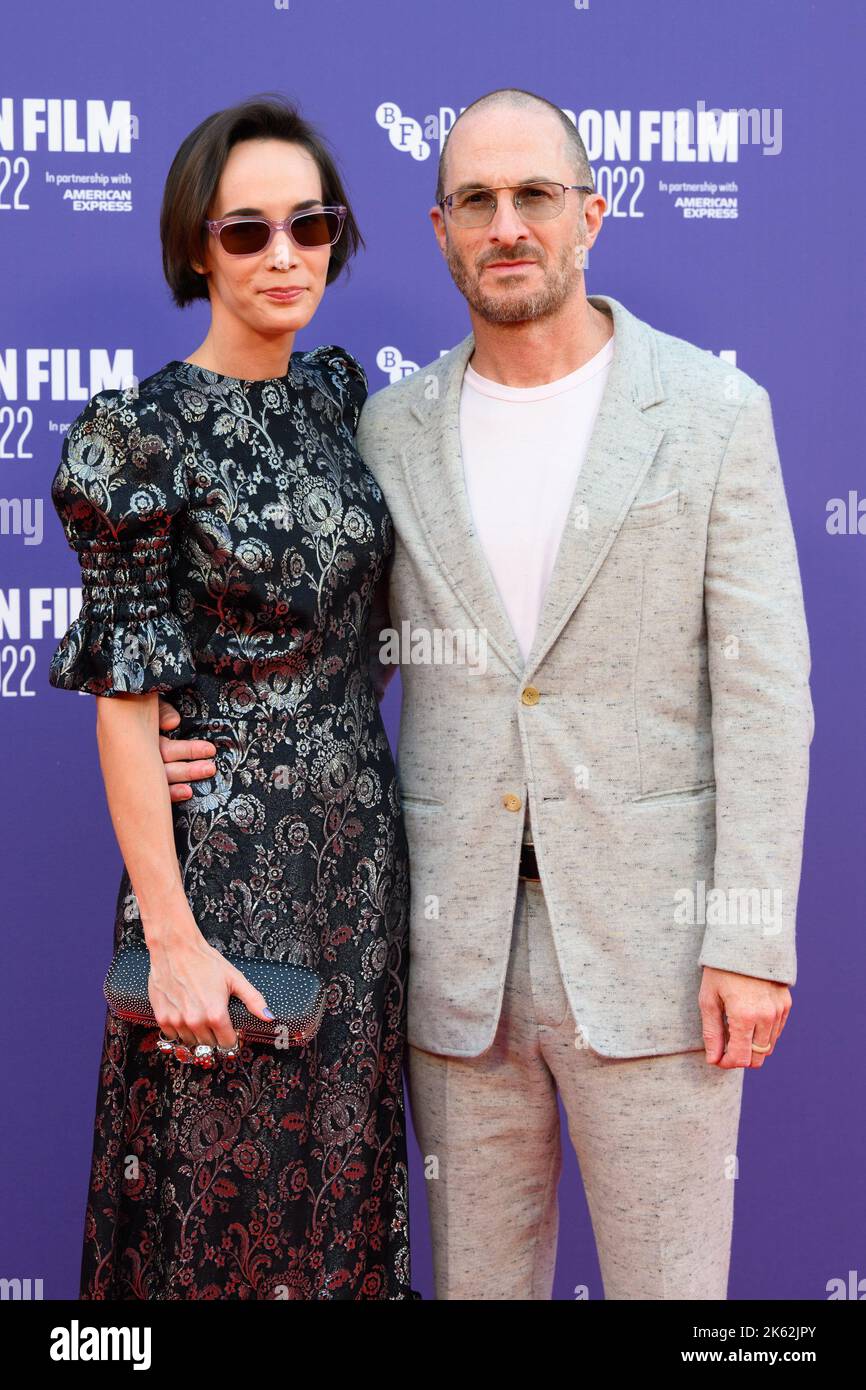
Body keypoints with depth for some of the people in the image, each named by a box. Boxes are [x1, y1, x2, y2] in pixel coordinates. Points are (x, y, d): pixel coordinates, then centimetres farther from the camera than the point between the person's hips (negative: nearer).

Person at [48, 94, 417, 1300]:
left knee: (346, 1155, 17)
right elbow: (125, 698, -14)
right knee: (226, 1171, 8)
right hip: (225, 847, -6)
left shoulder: (340, 390, 5)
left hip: (362, 833, 6)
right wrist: (173, 936, -16)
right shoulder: (141, 431, -14)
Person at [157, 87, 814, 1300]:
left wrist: (752, 939, -11)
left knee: (667, 1275, 7)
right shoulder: (393, 428, 6)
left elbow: (763, 686, -6)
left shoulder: (713, 412, -3)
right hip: (457, 945, 3)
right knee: (475, 1270, 15)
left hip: (645, 939, -3)